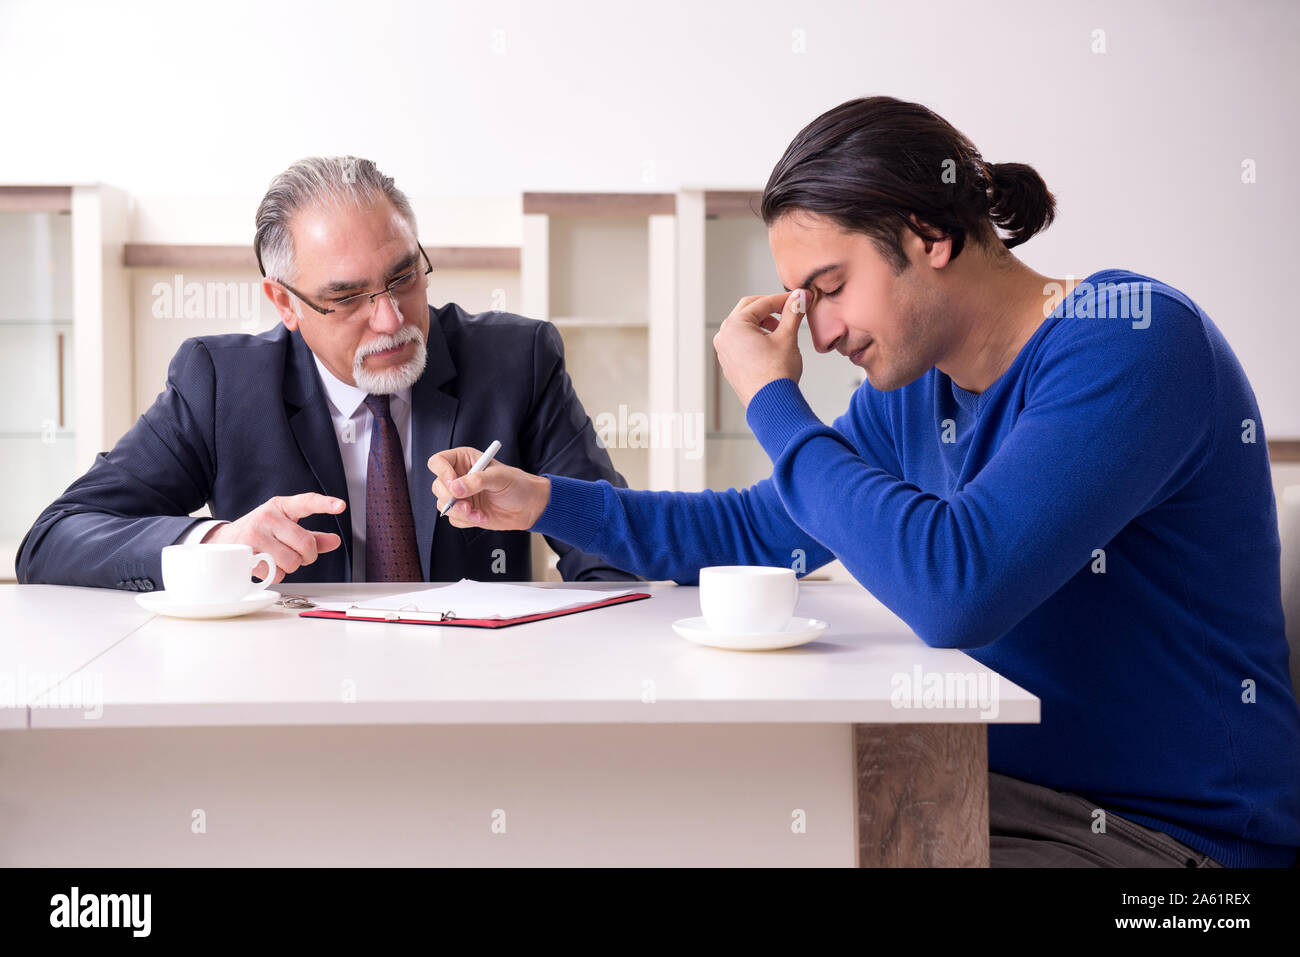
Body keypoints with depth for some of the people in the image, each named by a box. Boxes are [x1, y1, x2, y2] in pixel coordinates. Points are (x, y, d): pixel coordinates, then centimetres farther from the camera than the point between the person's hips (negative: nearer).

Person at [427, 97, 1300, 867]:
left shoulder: (1133, 337, -21)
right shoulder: (911, 392, 4)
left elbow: (954, 591, -33)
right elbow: (759, 534, 18)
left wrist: (774, 404, -20)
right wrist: (544, 501, 8)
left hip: (1170, 837, -7)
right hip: (999, 787, 7)